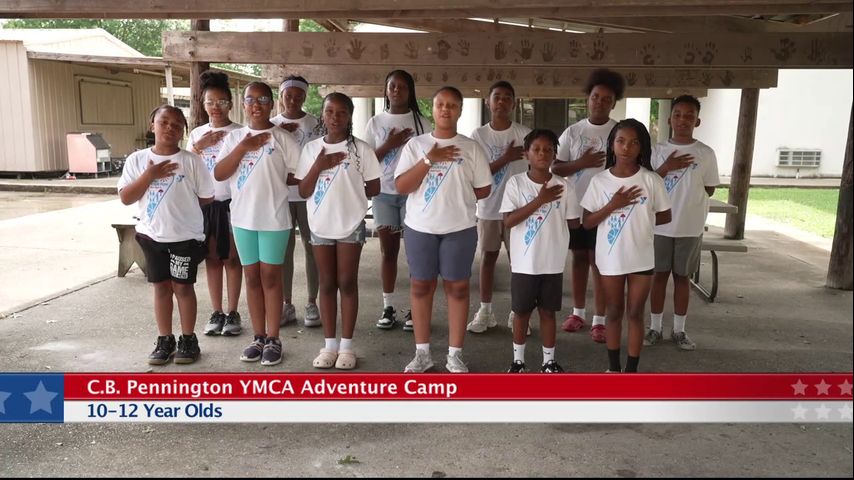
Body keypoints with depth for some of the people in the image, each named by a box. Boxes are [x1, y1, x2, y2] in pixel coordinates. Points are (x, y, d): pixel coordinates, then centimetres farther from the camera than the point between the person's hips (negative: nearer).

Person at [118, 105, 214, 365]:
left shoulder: (191, 160, -7)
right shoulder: (137, 159, 0)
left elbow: (207, 198, -4)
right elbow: (125, 198, -6)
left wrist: (182, 203, 3)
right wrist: (149, 176, -16)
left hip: (185, 235, -3)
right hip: (152, 235, 3)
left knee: (182, 286, 5)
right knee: (161, 286, 11)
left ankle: (188, 339, 19)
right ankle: (165, 340, 22)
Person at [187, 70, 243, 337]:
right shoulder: (197, 134, 10)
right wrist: (199, 146, -11)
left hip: (232, 202, -3)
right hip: (205, 203, 3)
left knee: (232, 258, 3)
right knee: (212, 258, 8)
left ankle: (232, 313, 13)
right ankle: (216, 313, 17)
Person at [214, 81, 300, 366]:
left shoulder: (281, 138, -3)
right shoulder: (234, 138, 7)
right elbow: (219, 174, -2)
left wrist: (274, 180, -6)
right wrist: (243, 148, -11)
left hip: (274, 218, -4)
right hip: (242, 218, 4)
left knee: (271, 277, 3)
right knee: (252, 277, 10)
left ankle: (273, 339, 12)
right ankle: (258, 337, 21)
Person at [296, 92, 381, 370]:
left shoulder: (360, 149, -4)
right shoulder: (312, 148, 3)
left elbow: (374, 188, 0)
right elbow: (303, 191, 0)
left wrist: (350, 194, -1)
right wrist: (319, 166, -13)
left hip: (351, 224, -2)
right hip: (320, 225, 2)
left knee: (347, 283, 4)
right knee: (327, 284, 9)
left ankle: (347, 345, 12)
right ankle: (329, 344, 17)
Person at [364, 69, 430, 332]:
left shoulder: (421, 122, 4)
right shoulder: (375, 122, 8)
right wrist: (389, 145, -10)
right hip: (384, 194, 2)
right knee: (388, 250, 6)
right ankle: (388, 307, 13)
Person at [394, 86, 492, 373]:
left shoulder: (471, 148, 1)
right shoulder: (415, 145, 1)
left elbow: (483, 189, 5)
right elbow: (401, 187, -8)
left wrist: (458, 196, 1)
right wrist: (428, 160, -16)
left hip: (460, 228, 0)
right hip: (420, 228, 1)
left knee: (457, 287, 5)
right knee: (421, 286, 7)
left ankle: (455, 355, 17)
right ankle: (422, 353, 20)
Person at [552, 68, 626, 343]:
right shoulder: (573, 132, 4)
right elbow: (556, 169, 2)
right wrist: (581, 163, -15)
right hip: (576, 206, 3)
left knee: (600, 261, 0)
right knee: (579, 257, 11)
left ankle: (599, 320, 9)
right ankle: (578, 312, 23)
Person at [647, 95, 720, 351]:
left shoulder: (706, 153, -1)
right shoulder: (658, 150, 1)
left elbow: (709, 189, 4)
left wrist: (689, 196, -3)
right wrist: (666, 168, -12)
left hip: (690, 227, 0)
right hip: (660, 225, 0)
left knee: (682, 277, 10)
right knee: (659, 274, 8)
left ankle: (678, 330, 21)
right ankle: (655, 327, 19)